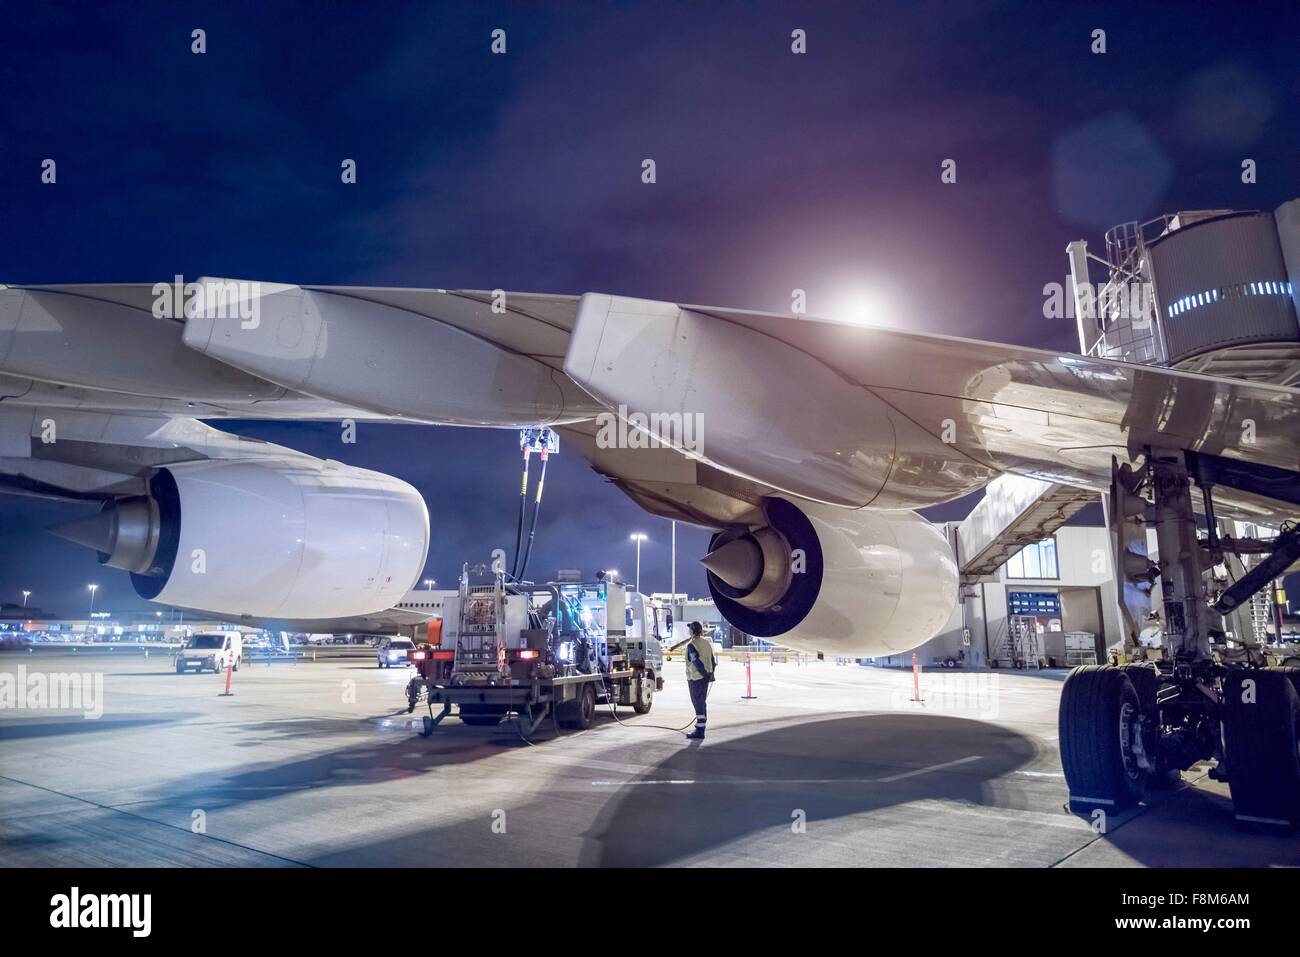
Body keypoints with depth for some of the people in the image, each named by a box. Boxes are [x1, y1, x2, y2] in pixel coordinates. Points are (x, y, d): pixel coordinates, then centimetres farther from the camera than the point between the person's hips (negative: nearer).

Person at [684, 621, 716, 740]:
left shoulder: (691, 645, -15)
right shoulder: (707, 642, 10)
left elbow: (697, 662, -22)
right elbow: (712, 660, 12)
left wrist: (706, 674, -18)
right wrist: (710, 673, 13)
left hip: (695, 677, -8)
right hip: (705, 677, 8)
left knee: (698, 702, -5)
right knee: (702, 701, 17)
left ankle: (699, 731, -5)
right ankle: (701, 726, 26)